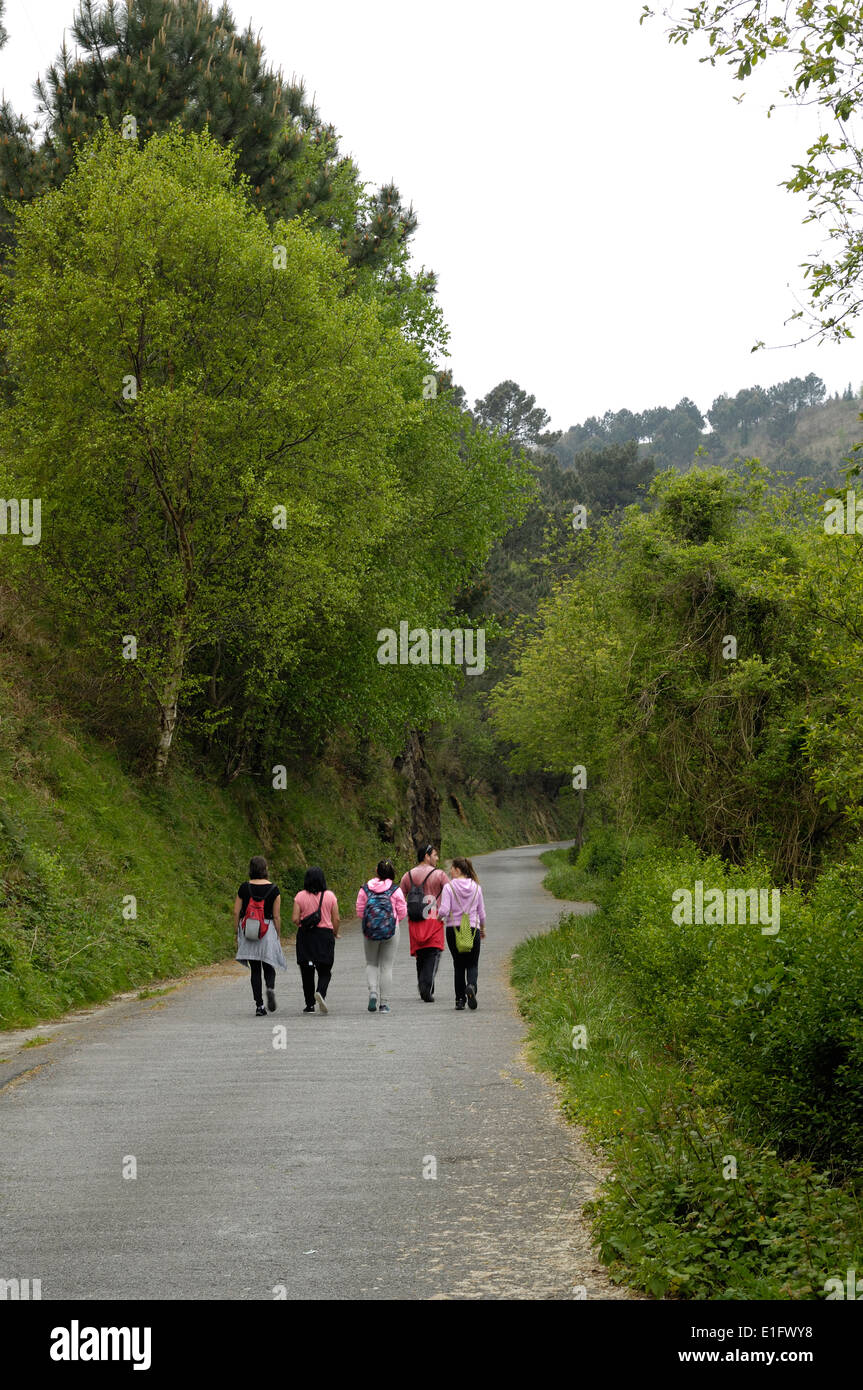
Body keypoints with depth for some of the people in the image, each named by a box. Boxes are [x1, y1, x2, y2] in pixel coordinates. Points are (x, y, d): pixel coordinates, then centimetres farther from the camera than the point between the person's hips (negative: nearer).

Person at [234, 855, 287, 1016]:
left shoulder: (244, 887, -1)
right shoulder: (273, 889, -4)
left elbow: (236, 912, 0)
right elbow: (276, 916, -4)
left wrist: (236, 933, 9)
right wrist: (278, 937, 5)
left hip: (248, 930, 1)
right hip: (268, 930, -1)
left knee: (255, 969, 8)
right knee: (269, 966, 13)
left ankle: (259, 1006, 2)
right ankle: (270, 988, -19)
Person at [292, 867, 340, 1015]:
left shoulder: (300, 896, -3)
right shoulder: (330, 896, -1)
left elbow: (295, 919, -7)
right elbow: (336, 919, -1)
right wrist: (335, 933, 14)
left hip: (305, 936, 0)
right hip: (325, 935, 0)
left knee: (307, 971, 8)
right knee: (325, 971, 6)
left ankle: (309, 1005, 9)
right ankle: (321, 992, -23)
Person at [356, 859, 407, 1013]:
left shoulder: (365, 889, 0)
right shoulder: (396, 890, -5)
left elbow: (359, 912, 1)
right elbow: (402, 913, -2)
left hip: (369, 930, 1)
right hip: (391, 930, -1)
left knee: (371, 964, 17)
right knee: (387, 966, 7)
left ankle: (373, 990, -8)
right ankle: (384, 1003, 7)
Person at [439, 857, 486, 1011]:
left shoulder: (449, 887, -7)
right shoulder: (476, 887, 2)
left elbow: (444, 910, -16)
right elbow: (481, 911, 7)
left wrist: (440, 916, 7)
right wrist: (483, 929, 22)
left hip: (453, 929, -1)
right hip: (473, 929, 1)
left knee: (458, 965, 12)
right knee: (472, 964, 7)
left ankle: (460, 999, 9)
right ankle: (471, 986, -24)